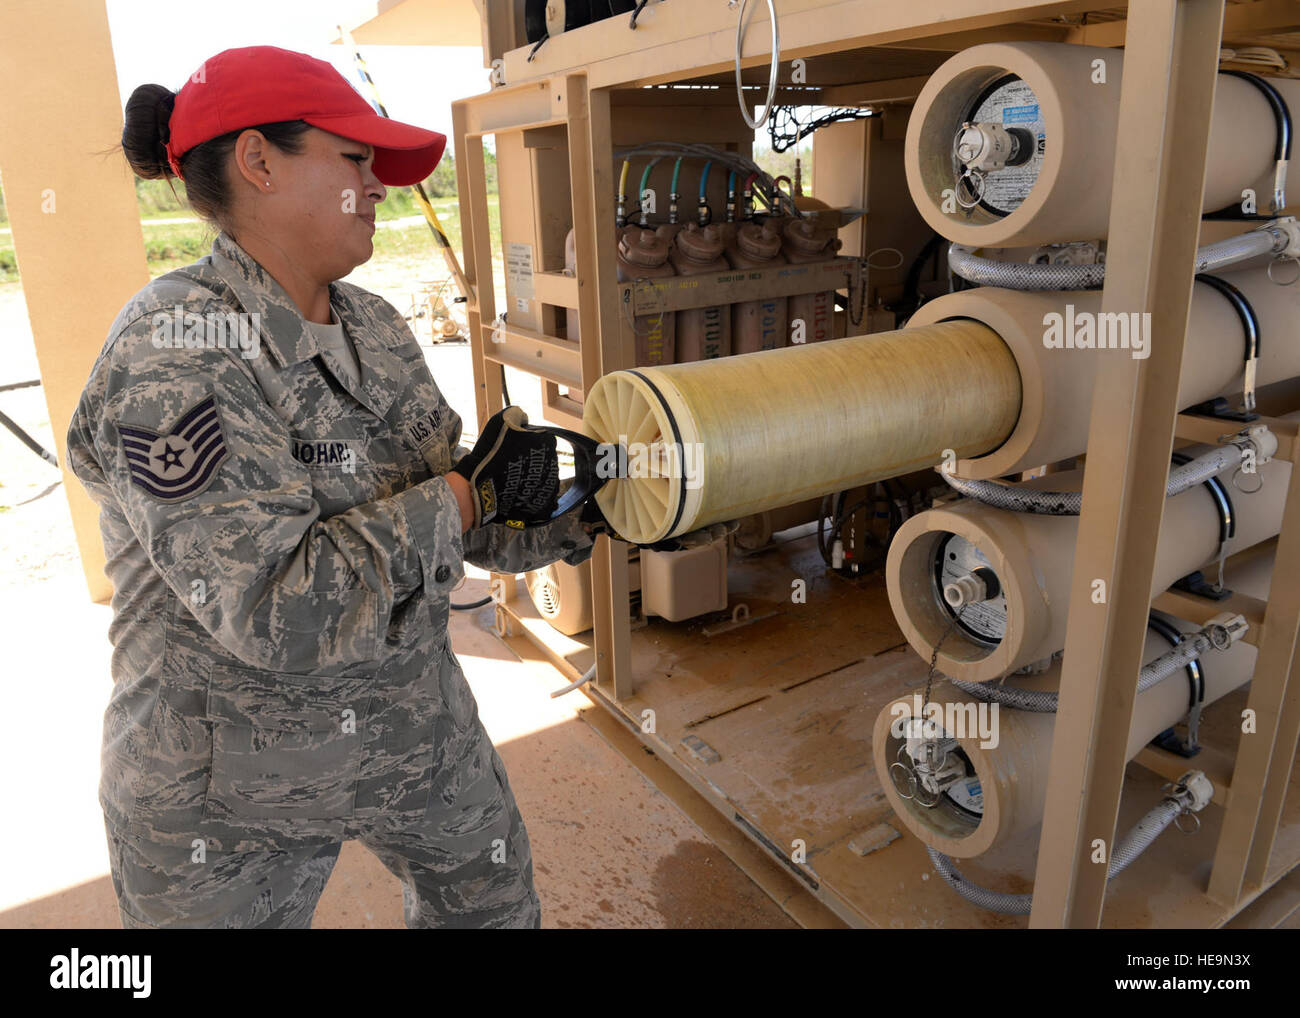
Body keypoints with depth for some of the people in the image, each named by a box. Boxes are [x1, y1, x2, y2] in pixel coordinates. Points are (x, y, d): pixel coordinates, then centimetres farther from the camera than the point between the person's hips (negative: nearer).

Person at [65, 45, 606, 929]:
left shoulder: (374, 326, 1)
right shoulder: (175, 350, -23)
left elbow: (438, 508, 4)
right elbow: (271, 608, -30)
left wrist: (580, 517, -10)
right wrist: (468, 493, -25)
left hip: (418, 719, 7)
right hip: (231, 791, -7)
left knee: (494, 901, 24)